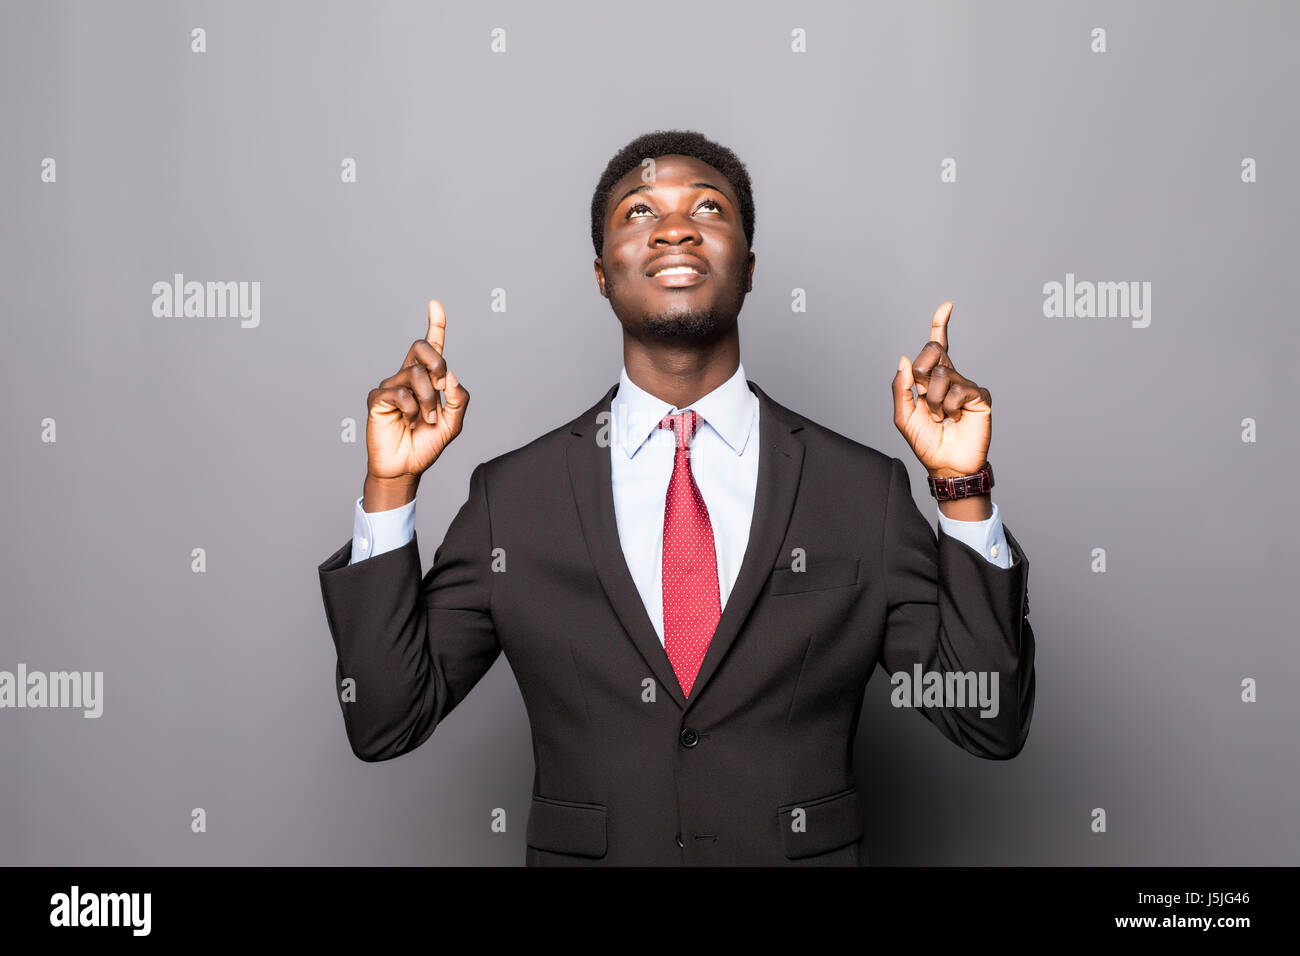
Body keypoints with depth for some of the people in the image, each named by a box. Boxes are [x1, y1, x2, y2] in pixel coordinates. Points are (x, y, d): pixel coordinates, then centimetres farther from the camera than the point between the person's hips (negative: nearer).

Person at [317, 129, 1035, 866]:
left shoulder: (866, 489, -8)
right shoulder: (513, 496, -6)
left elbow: (992, 724, -8)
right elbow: (385, 723, -7)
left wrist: (963, 488, -18)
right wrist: (391, 487, -16)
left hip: (808, 849, 1)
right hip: (580, 853, 0)